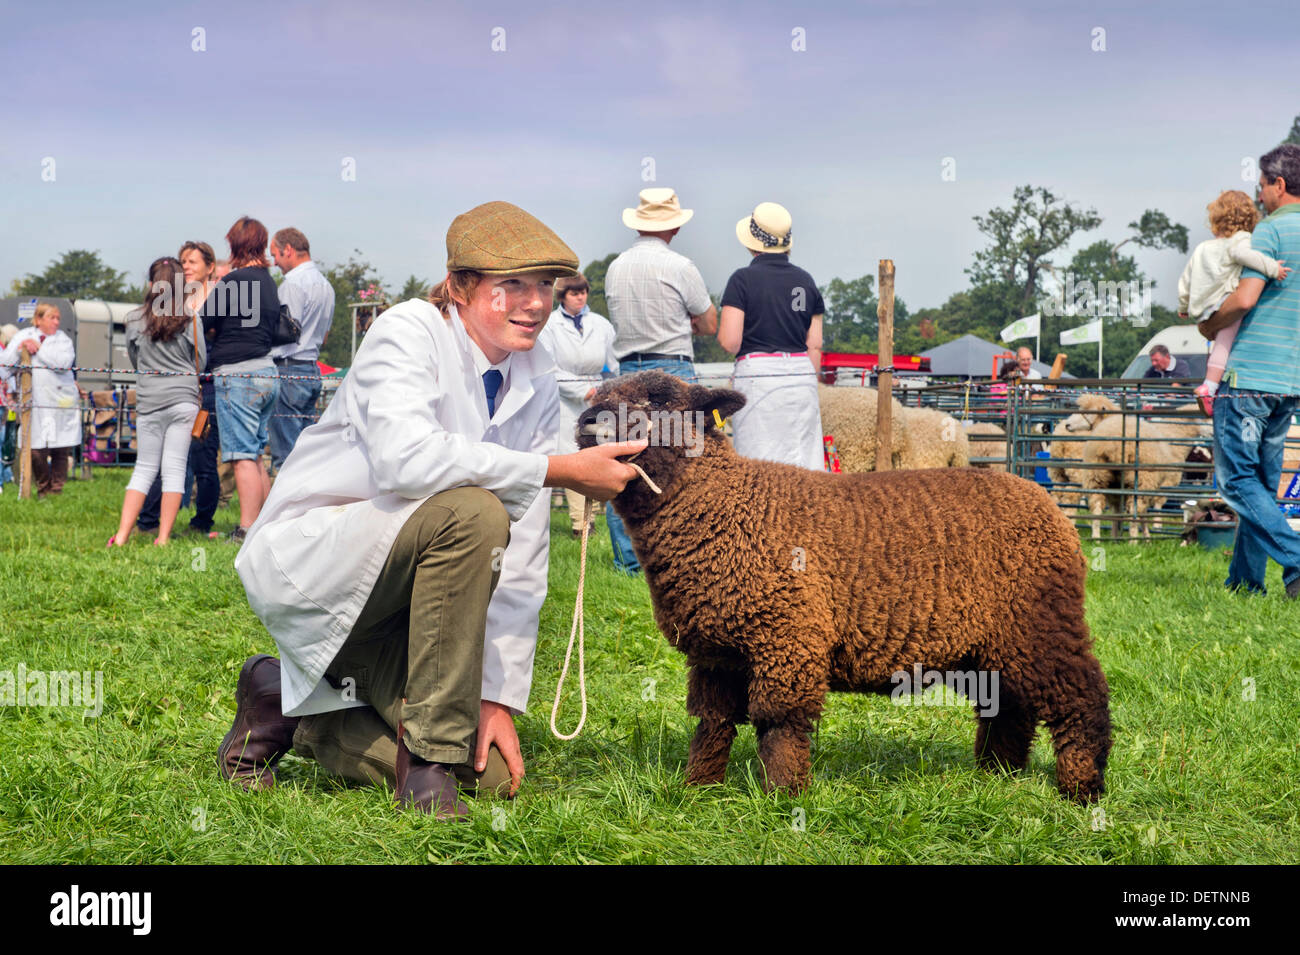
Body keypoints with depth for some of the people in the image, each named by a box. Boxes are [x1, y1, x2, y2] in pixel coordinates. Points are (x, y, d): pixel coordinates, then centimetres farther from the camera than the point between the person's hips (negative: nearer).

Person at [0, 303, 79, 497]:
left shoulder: (63, 339, 8)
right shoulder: (23, 336, 12)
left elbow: (64, 362, -11)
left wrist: (38, 348, -9)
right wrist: (20, 348, -9)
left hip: (61, 400, 0)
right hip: (35, 402, 0)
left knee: (61, 450, -1)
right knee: (36, 450, -5)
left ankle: (56, 488, 11)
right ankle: (43, 488, 13)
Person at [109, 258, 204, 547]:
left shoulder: (135, 320, 0)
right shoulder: (190, 321, -3)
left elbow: (134, 360, 14)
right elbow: (201, 363, 6)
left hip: (148, 401, 2)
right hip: (184, 399, -1)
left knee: (144, 468, 9)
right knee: (175, 468, 2)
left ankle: (121, 536, 1)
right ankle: (163, 537, 0)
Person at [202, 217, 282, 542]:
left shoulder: (234, 281, -11)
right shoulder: (268, 282, 13)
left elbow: (204, 324, -7)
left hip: (238, 375, -8)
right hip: (266, 372, 8)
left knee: (244, 457, -8)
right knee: (255, 456, 15)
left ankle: (247, 528, -10)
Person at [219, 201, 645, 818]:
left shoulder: (536, 384, 3)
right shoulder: (411, 332, -15)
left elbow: (521, 555, 0)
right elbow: (403, 456, -36)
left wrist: (499, 694, -7)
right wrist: (562, 471, -32)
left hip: (391, 601, 7)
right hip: (306, 557, -7)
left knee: (489, 767, -7)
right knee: (471, 512, -32)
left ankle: (295, 709, 14)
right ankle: (429, 757, -22)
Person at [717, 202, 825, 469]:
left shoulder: (743, 279, -5)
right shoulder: (805, 281, 9)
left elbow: (729, 342, -11)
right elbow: (815, 346, 9)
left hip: (757, 376, -4)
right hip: (801, 375, 4)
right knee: (804, 462, 4)